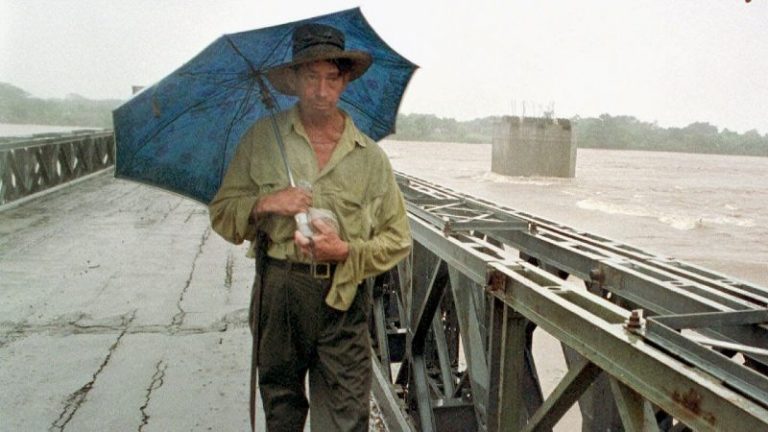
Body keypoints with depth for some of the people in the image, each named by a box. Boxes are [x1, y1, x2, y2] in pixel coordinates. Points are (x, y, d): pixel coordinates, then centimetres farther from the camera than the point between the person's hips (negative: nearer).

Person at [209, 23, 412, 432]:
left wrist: (346, 251, -13)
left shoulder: (370, 157, 3)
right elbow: (222, 213, 6)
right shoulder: (261, 138, 4)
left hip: (342, 298, -1)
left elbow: (397, 240, 4)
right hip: (277, 292, 1)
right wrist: (263, 204, -13)